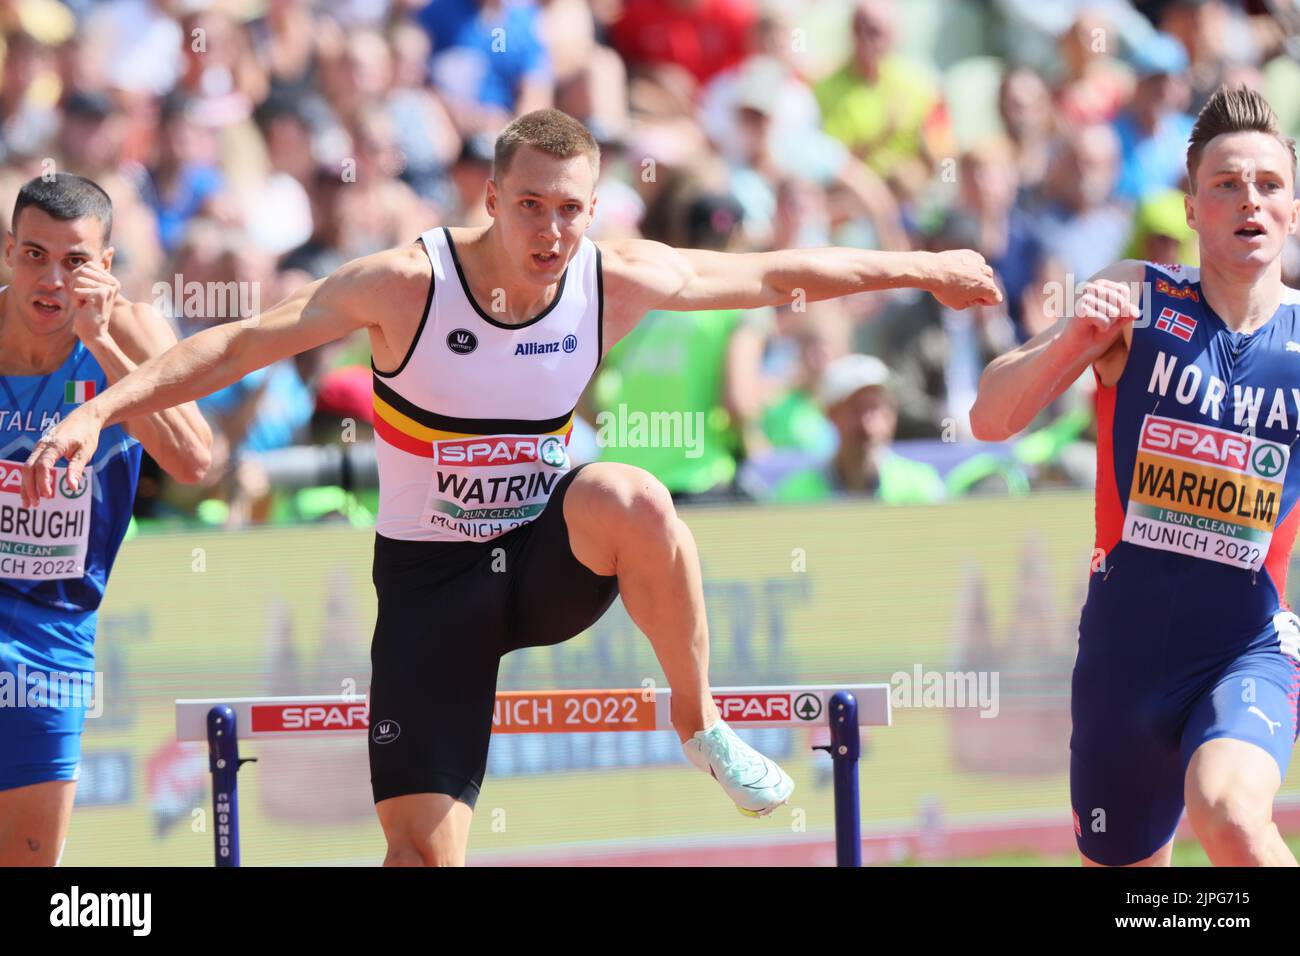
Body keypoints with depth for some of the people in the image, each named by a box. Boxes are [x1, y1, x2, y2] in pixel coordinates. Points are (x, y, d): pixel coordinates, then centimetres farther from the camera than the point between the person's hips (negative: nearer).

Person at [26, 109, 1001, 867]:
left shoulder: (620, 280, -11)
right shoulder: (407, 284, -19)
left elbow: (777, 274, 4)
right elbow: (241, 344, -19)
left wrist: (921, 268, 11)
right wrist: (99, 409, -30)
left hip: (548, 559, 2)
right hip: (432, 577, -1)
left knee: (630, 500, -35)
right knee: (423, 849, -11)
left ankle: (700, 721, -14)